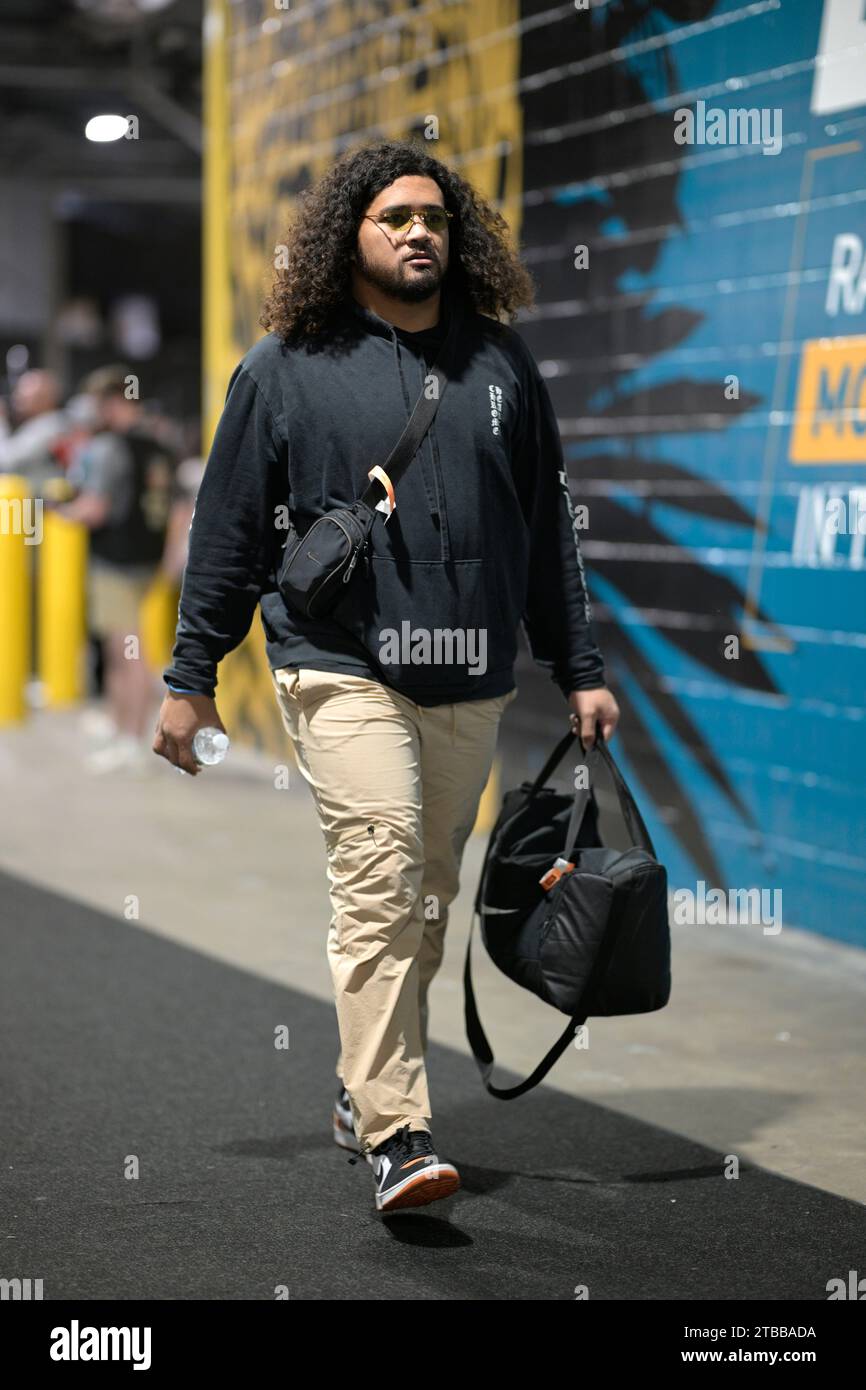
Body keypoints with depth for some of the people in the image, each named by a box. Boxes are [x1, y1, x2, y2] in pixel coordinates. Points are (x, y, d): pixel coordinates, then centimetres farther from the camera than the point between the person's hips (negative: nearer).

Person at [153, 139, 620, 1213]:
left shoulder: (501, 362, 11)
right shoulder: (288, 367, 2)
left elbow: (547, 527, 16)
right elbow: (227, 529, 5)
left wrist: (579, 669, 14)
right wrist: (190, 677, 4)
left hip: (470, 682, 4)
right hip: (342, 670, -4)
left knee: (429, 893, 10)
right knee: (379, 883, -14)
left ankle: (363, 1083, 26)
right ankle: (393, 1133, -15)